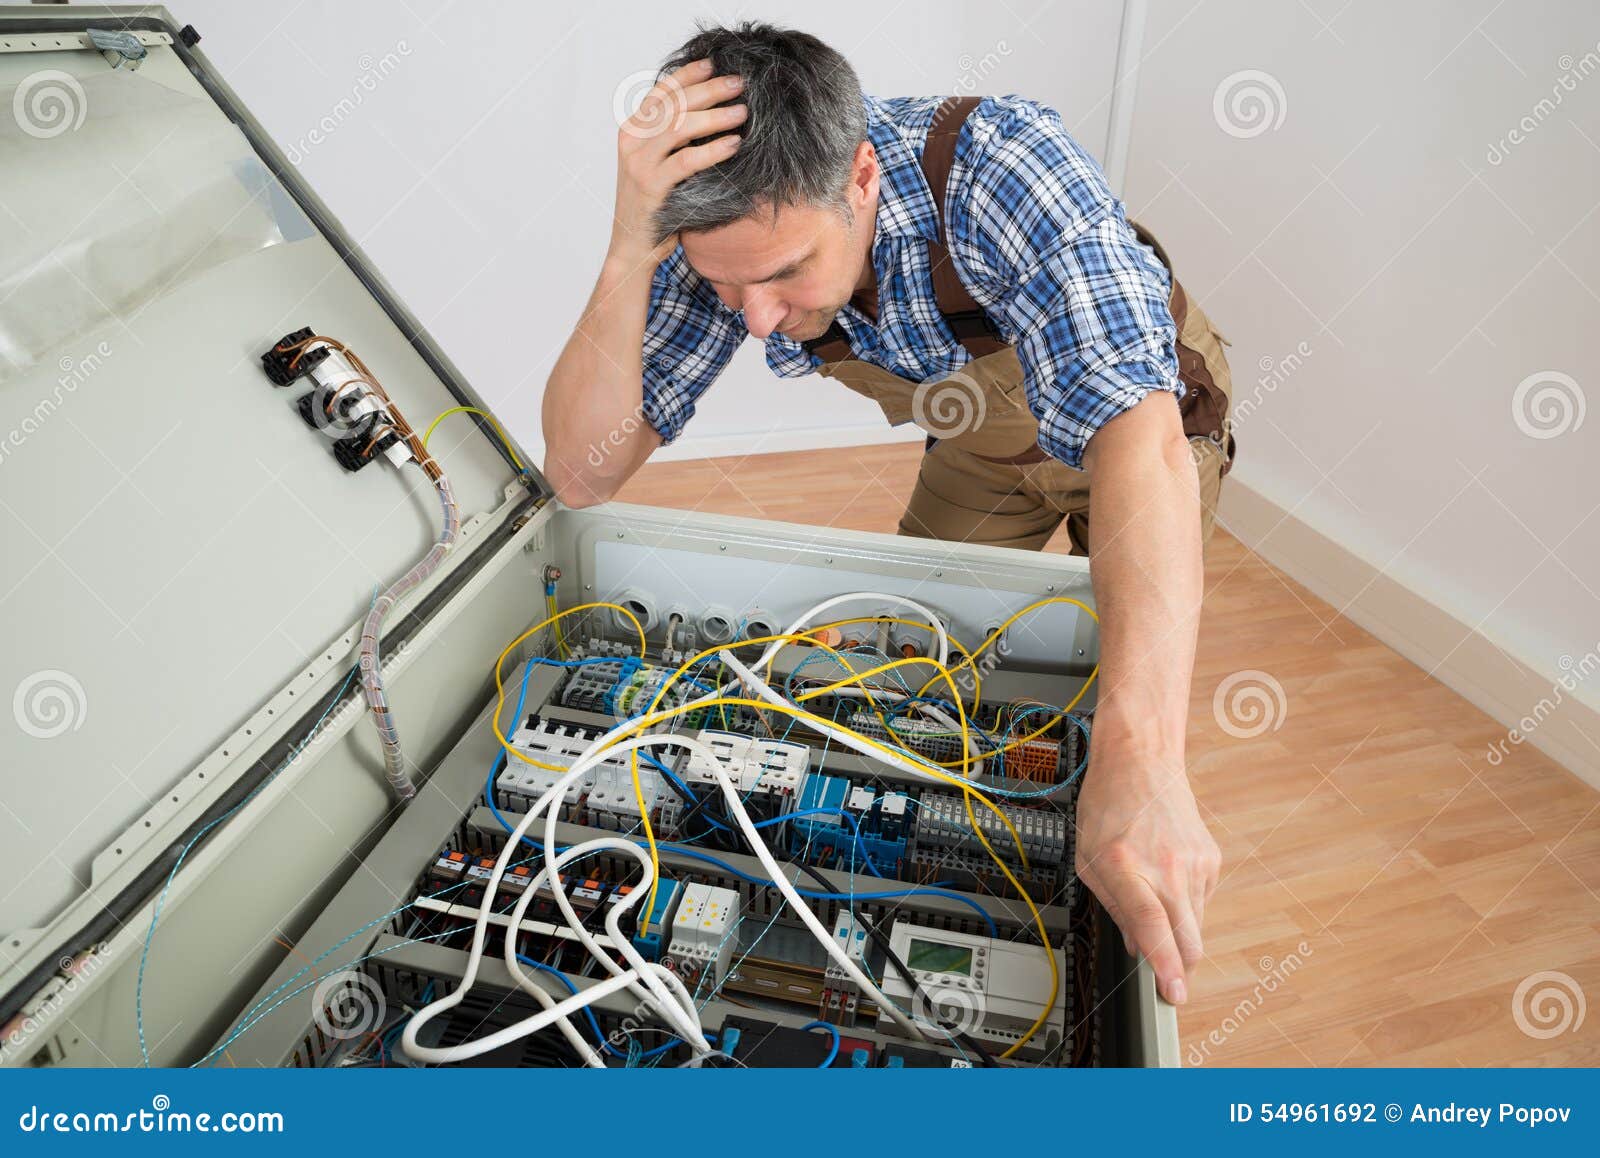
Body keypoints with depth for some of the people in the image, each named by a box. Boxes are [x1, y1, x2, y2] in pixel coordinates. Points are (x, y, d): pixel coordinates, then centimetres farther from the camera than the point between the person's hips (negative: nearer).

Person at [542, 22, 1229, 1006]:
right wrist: (630, 252, -44)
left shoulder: (1000, 162, -39)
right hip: (979, 439, 4)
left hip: (1144, 404, -3)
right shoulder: (737, 236, -26)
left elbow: (1137, 438, -51)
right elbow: (582, 476, -29)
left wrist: (1138, 759, -62)